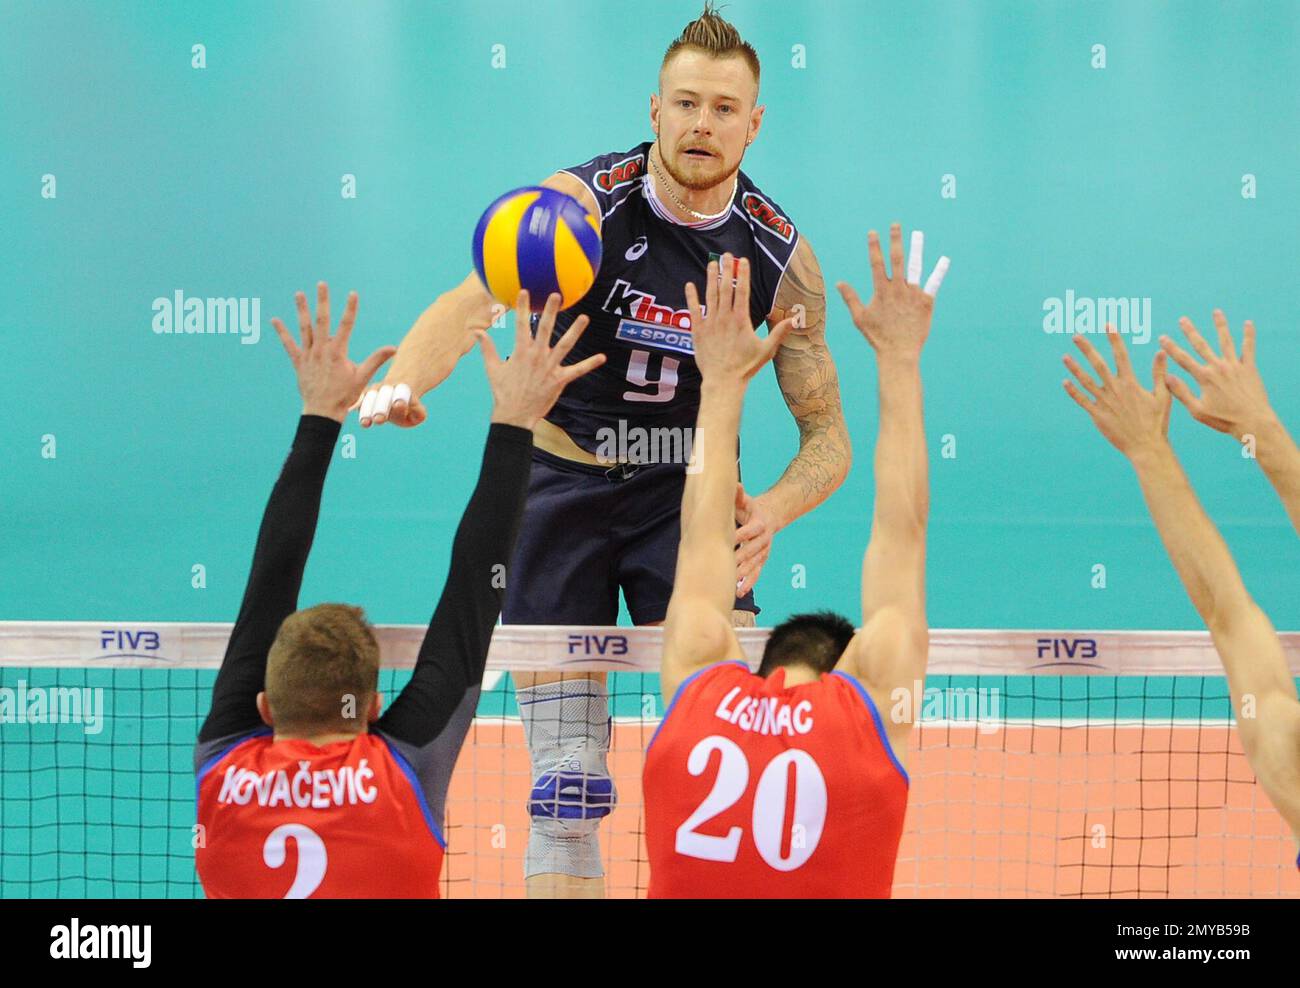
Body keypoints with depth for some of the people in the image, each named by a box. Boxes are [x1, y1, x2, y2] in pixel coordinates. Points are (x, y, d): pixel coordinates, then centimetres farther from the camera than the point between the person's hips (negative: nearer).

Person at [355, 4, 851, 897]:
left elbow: (827, 432, -2)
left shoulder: (780, 254, -8)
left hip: (689, 492, 2)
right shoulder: (583, 202, -17)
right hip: (562, 481, -2)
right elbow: (472, 300, -33)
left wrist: (771, 513, -24)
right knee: (566, 785, -4)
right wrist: (404, 380, -55)